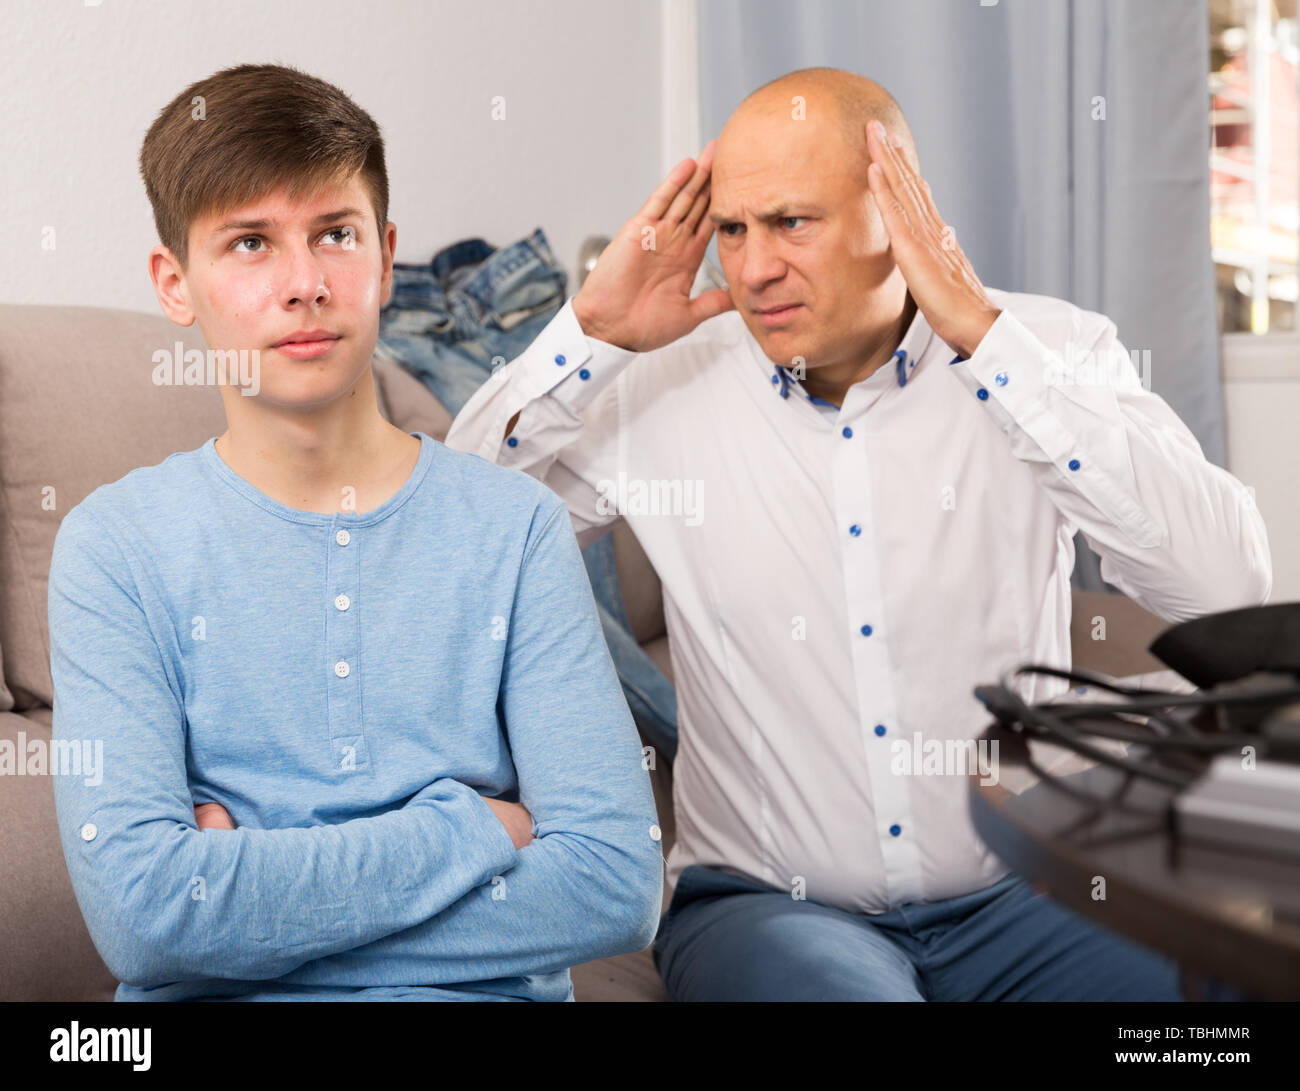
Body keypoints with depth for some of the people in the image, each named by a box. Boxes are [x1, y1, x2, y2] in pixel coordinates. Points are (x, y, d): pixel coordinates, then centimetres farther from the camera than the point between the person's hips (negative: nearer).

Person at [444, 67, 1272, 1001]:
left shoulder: (1053, 355, -3)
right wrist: (590, 332, -11)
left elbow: (1230, 587, -19)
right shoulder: (661, 390, -2)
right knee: (826, 981, -34)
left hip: (1017, 898, 2)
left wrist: (984, 332, -21)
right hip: (765, 902, -1)